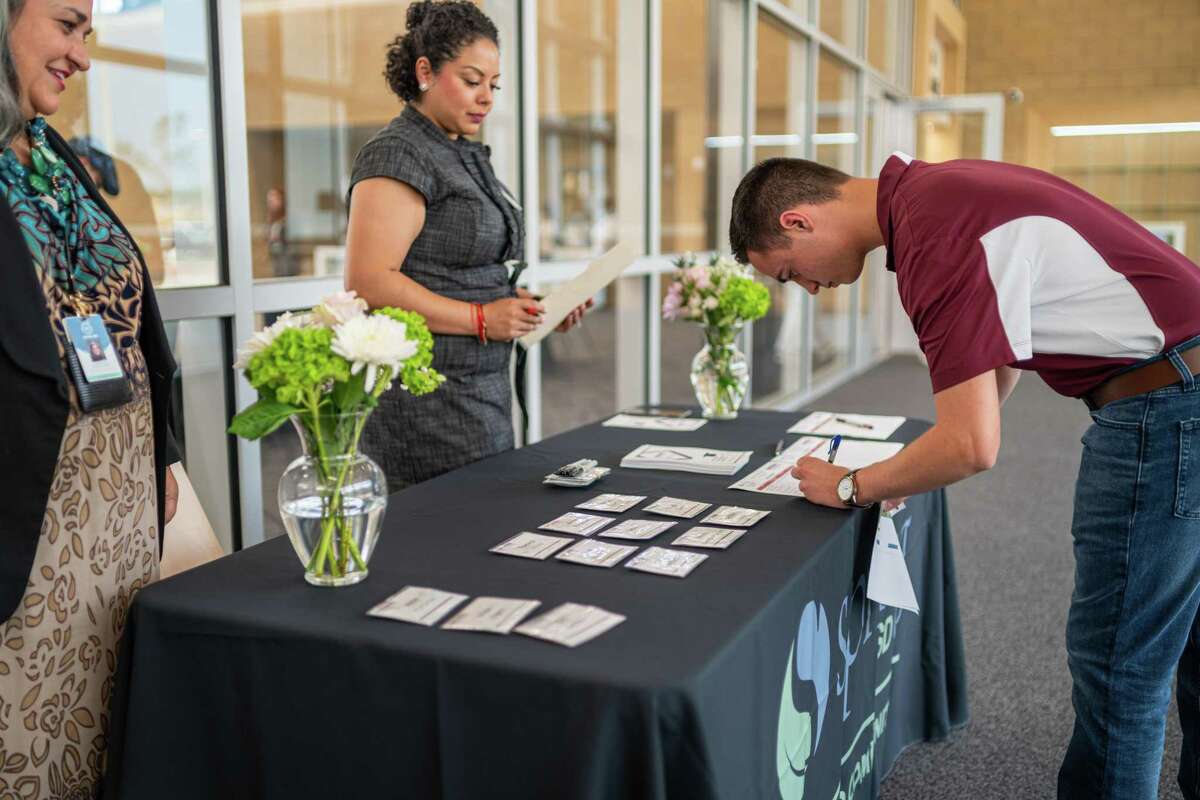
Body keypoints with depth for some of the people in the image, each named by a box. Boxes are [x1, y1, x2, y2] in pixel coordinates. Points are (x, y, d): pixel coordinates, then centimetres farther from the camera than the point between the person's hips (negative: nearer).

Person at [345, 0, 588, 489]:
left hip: (480, 392, 9)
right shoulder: (398, 154, -10)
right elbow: (368, 283, -20)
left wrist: (535, 308, 8)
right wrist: (481, 319, -19)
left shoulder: (464, 155, 19)